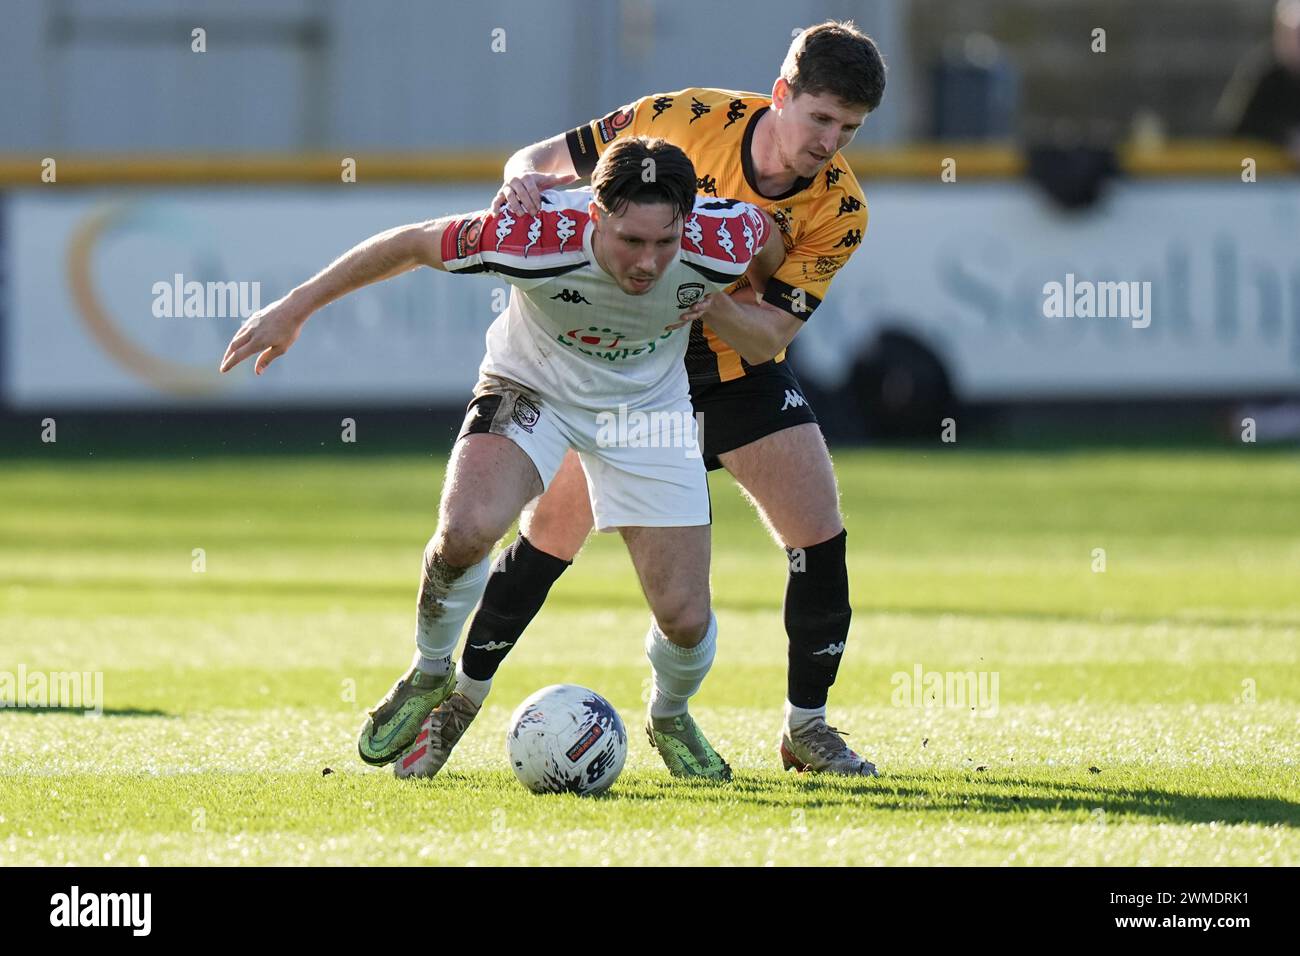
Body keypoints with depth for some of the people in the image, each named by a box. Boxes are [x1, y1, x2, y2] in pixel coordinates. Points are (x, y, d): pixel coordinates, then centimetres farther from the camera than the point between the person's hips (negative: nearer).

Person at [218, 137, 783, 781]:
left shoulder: (722, 241, -32)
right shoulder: (534, 238, -37)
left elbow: (770, 239, -6)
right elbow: (411, 244, -20)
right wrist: (296, 308, -12)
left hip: (647, 405, 2)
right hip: (532, 386, -2)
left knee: (686, 619, -6)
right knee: (465, 529, -30)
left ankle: (670, 719, 31)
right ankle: (432, 677, 1)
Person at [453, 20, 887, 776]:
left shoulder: (838, 208, -19)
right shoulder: (688, 118, -22)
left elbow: (766, 337, -19)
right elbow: (547, 159, -10)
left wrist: (709, 301, -39)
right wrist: (526, 181, -34)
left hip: (737, 367, 1)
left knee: (820, 530, -10)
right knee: (552, 530, -5)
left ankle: (807, 725, 6)